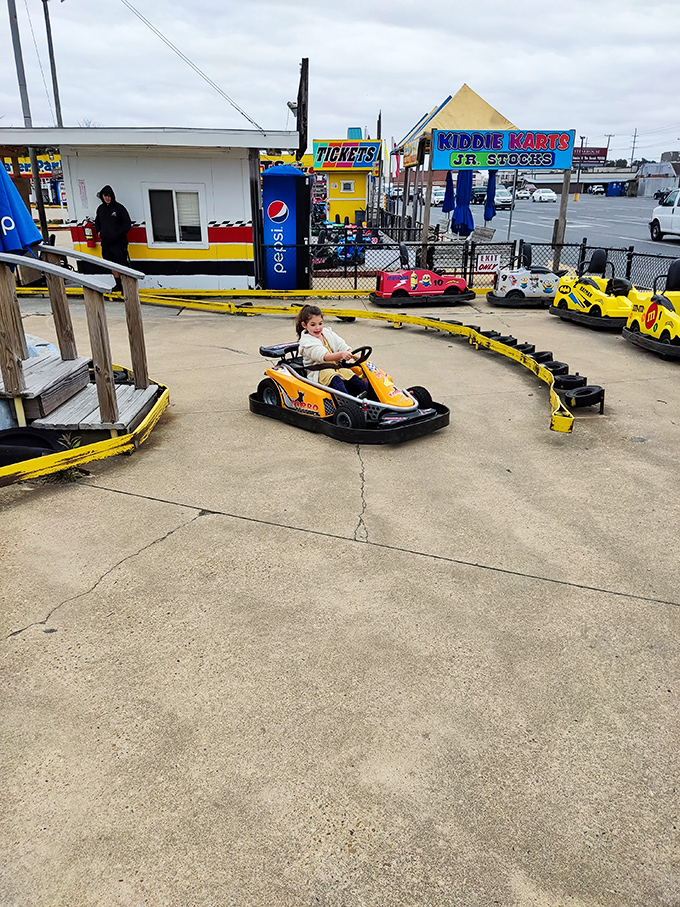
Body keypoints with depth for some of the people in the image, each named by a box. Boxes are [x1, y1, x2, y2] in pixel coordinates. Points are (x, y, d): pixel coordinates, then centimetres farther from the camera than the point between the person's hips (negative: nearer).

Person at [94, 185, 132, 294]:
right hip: (106, 242, 6)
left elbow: (127, 224, -7)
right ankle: (118, 285, 23)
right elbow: (97, 222, 27)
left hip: (119, 242, -6)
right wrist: (99, 231, 8)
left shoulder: (119, 208, -6)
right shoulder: (100, 208, 11)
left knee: (122, 265, -7)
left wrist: (117, 234, -15)